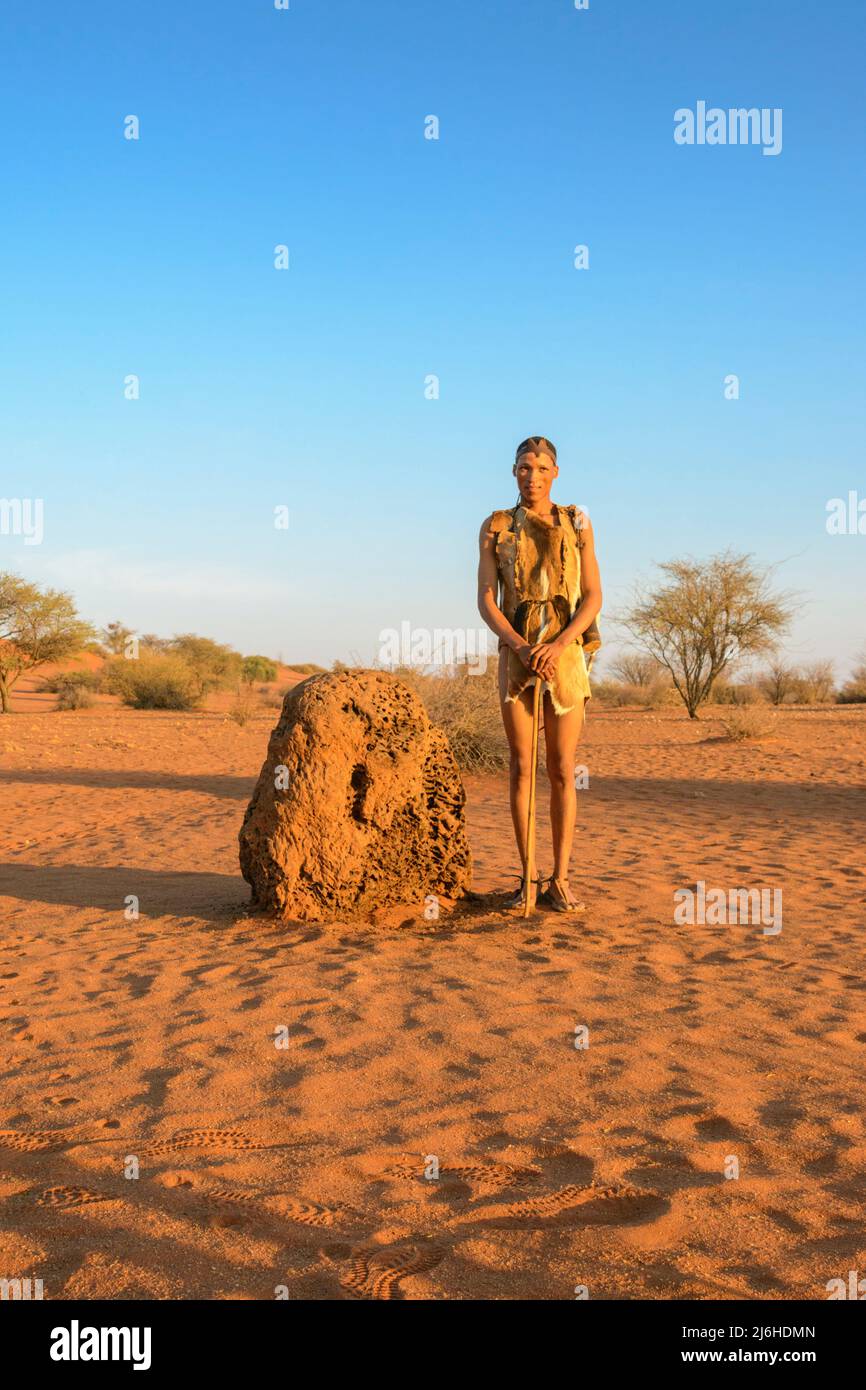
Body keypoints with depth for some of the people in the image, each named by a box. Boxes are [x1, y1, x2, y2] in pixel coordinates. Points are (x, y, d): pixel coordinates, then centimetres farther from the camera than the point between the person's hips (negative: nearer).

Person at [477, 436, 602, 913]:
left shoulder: (576, 524, 5)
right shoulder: (496, 527, 5)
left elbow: (593, 596, -1)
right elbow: (486, 600, 0)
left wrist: (558, 644, -15)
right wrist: (519, 646, -16)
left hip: (565, 654, 0)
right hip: (515, 655, 0)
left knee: (561, 769, 0)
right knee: (521, 766, 1)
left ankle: (560, 881, 4)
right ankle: (528, 878, 8)